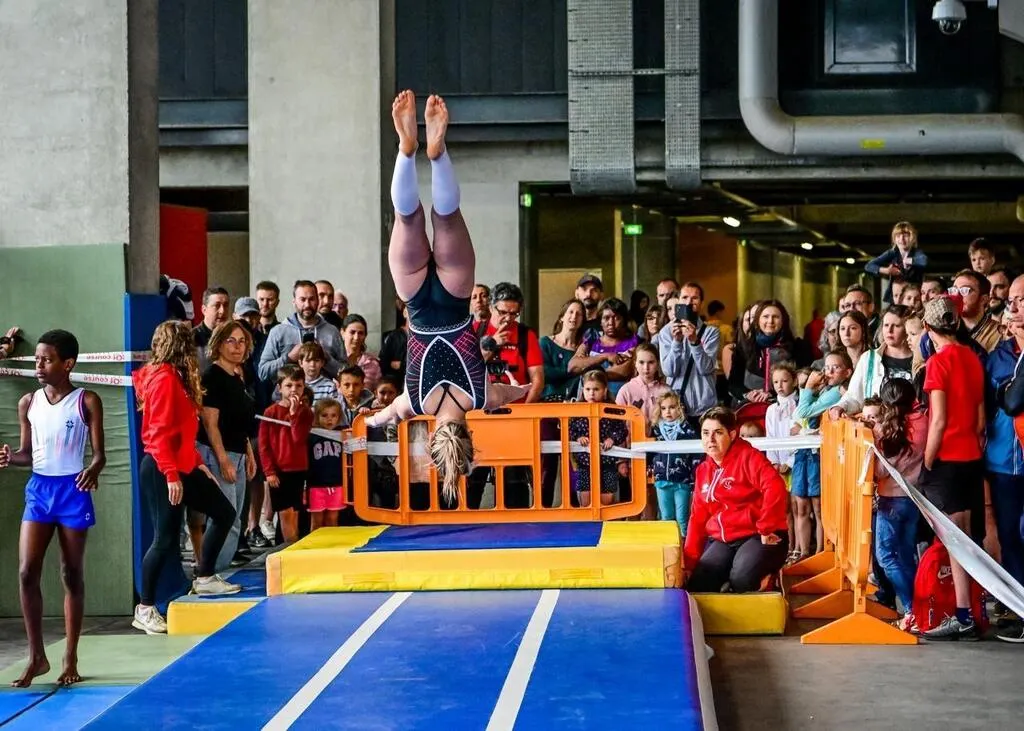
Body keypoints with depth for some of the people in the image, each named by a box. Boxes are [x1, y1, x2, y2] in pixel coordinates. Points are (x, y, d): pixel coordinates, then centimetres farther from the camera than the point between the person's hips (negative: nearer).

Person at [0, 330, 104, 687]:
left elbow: (99, 453, -5)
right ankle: (36, 656, 6)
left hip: (72, 491, -3)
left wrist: (94, 470, -28)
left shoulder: (87, 401, -6)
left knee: (72, 575, 5)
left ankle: (70, 659, 14)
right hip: (39, 490, 3)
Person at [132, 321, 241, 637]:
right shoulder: (164, 379, -16)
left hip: (183, 467, 10)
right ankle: (144, 609, 3)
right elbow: (160, 432, -21)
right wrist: (171, 475, -24)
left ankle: (204, 578, 24)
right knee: (166, 538, -7)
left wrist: (198, 464, 17)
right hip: (162, 471, -10)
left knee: (224, 513, 13)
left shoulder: (176, 377, 14)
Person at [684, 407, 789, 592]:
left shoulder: (748, 457, -8)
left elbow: (775, 487, -25)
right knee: (696, 587, -16)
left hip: (756, 537, -6)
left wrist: (766, 529, -23)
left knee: (741, 579, -34)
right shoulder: (703, 470, 13)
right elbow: (698, 517, 15)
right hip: (722, 541, 6)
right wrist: (689, 562, 9)